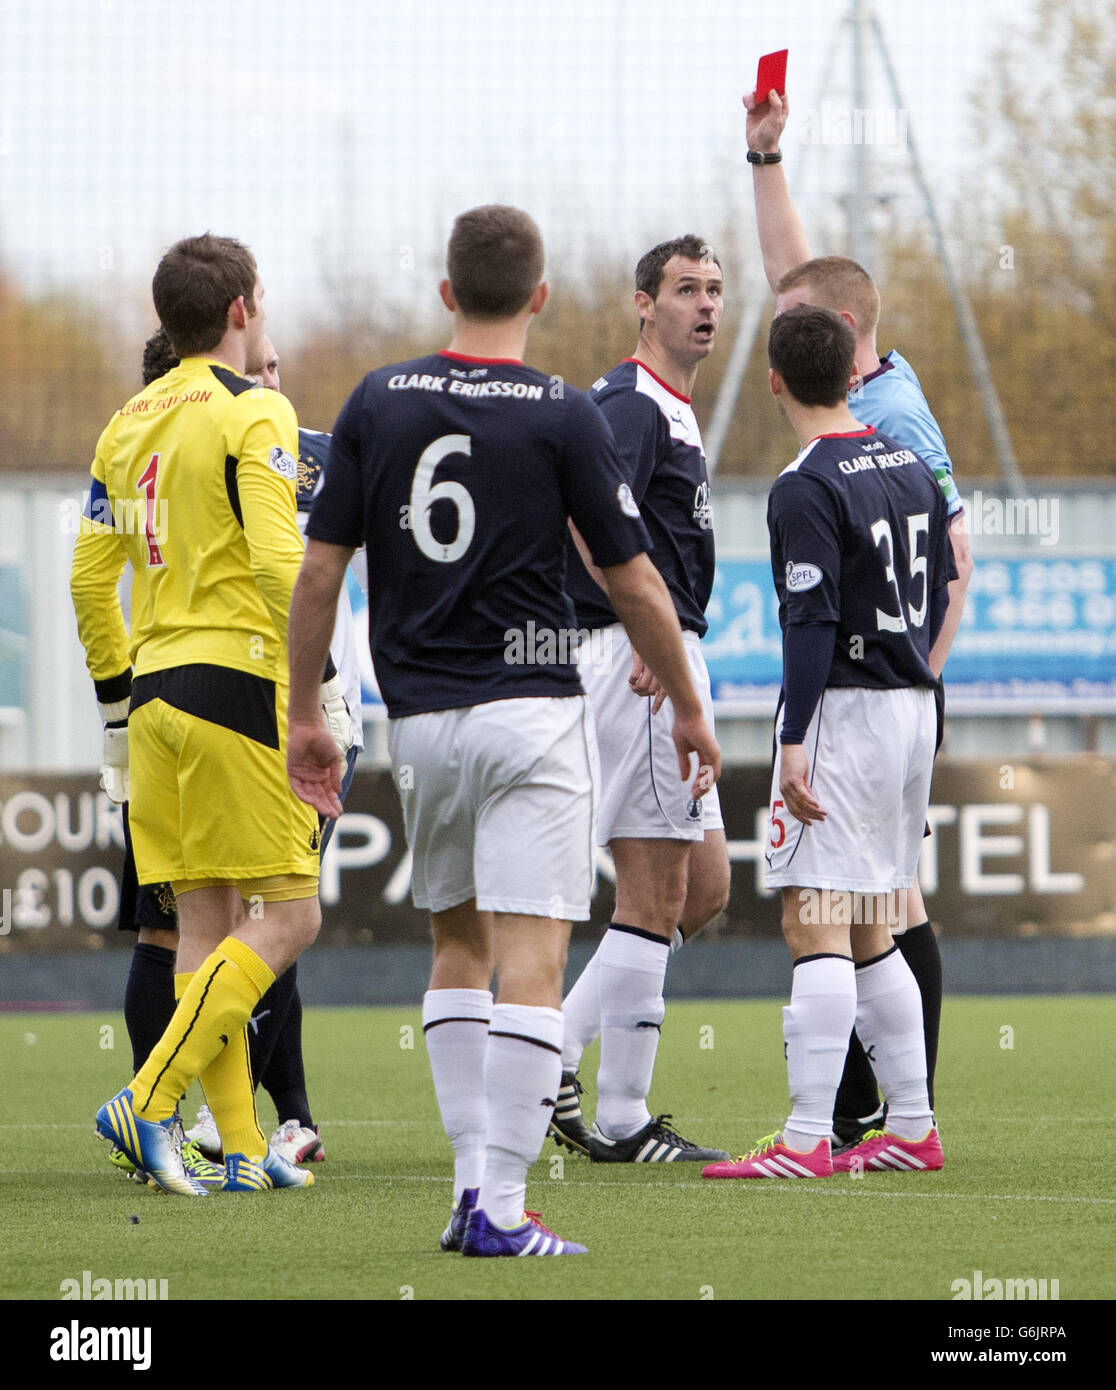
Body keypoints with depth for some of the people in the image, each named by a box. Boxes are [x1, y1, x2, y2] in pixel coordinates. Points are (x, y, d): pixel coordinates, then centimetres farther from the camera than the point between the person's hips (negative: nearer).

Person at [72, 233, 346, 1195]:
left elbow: (90, 577, 15)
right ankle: (149, 1102, -14)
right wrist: (318, 685, -12)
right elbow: (277, 561, -17)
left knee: (207, 923, 8)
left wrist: (118, 698, 22)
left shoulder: (127, 426, 13)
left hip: (156, 686, 8)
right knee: (287, 918, -3)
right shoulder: (252, 415, -8)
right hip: (237, 682, -8)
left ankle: (241, 1144, 6)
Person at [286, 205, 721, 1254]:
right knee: (530, 961, -5)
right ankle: (501, 1207, -12)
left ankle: (472, 1172, 12)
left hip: (417, 717, 4)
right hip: (530, 708, -4)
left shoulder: (376, 403, 2)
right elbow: (635, 584, -3)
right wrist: (689, 711, 9)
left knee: (458, 947, 20)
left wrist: (304, 715, 11)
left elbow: (319, 571, 2)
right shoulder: (562, 415, -6)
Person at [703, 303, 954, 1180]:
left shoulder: (806, 488, -13)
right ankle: (913, 1126, 15)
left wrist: (795, 739, -19)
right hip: (914, 709, 8)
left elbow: (812, 622, -18)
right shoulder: (912, 467, 11)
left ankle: (808, 1139, -16)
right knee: (869, 932, 15)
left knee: (815, 925, -10)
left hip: (843, 710, -8)